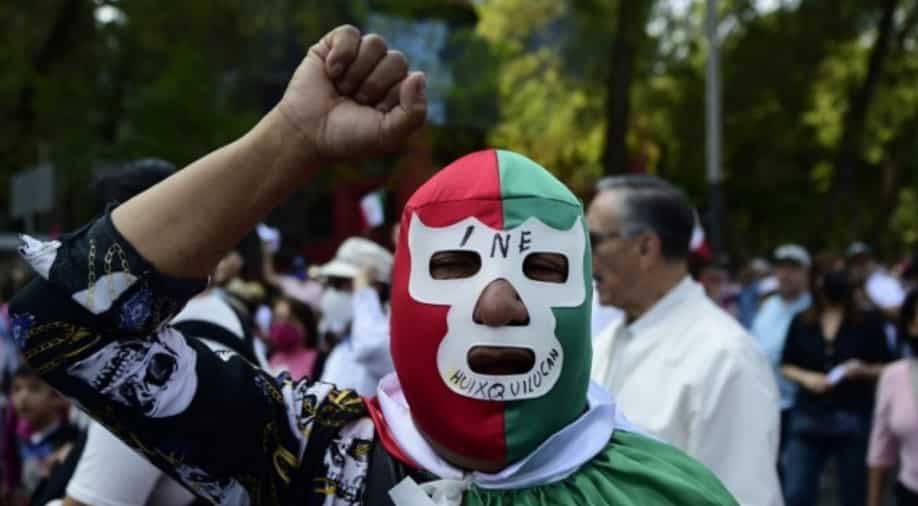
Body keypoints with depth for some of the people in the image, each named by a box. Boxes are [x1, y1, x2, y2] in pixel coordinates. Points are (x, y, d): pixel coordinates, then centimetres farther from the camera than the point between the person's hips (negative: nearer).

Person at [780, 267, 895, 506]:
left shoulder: (869, 322, -1)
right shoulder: (801, 323, 4)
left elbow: (886, 369, 3)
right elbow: (786, 366, 12)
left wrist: (864, 370, -17)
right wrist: (805, 377, -8)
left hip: (854, 419, -1)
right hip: (809, 416, 1)